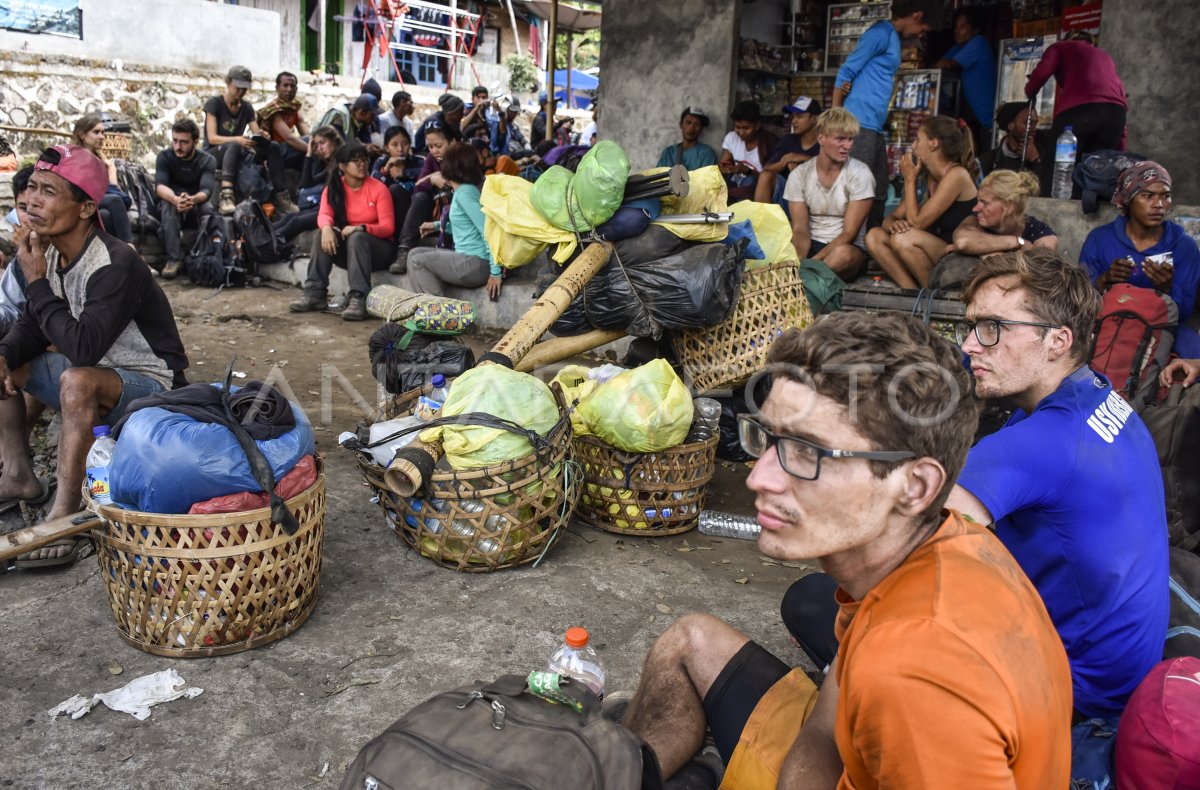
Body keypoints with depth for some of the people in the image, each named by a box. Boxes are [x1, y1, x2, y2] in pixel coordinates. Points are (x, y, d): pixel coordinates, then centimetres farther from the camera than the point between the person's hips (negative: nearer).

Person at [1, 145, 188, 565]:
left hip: (151, 388, -9)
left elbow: (83, 349, -35)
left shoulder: (116, 264, -27)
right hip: (96, 379, 9)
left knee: (78, 380, -36)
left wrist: (37, 280, -26)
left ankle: (64, 519, -30)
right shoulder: (50, 252, -2)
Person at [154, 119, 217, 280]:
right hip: (173, 207, 1)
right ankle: (174, 259, -40)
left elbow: (206, 190, -25)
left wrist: (192, 200, -51)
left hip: (197, 210, -1)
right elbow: (160, 186, -23)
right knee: (167, 204, -35)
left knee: (207, 207, -35)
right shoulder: (164, 157, -7)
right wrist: (175, 199, -49)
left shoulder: (207, 160, -9)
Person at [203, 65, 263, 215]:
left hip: (234, 155, 4)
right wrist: (237, 139, -33)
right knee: (234, 145, -39)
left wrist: (261, 136, -26)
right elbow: (212, 138, -15)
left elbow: (257, 134, 0)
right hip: (212, 154, -4)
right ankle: (226, 194, -56)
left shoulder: (247, 108, 9)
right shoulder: (214, 103, -5)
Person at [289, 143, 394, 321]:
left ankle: (358, 299, -47)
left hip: (377, 248, -3)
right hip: (346, 247, 4)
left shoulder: (378, 188, -8)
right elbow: (324, 214, -14)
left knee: (356, 238, -34)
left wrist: (360, 228, -32)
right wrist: (327, 228, -38)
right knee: (323, 236, -24)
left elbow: (388, 227, -15)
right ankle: (315, 294, -28)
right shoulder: (333, 187, 3)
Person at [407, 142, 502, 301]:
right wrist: (438, 225, 28)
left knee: (416, 262, -3)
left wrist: (495, 271, -25)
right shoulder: (468, 189, 14)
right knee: (415, 253, 12)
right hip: (470, 258, 10)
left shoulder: (464, 193, -15)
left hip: (476, 264, -10)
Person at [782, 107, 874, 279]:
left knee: (842, 254, -38)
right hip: (811, 246, 1)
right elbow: (800, 230, -6)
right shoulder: (799, 175, -1)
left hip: (847, 248, -1)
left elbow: (848, 234, -12)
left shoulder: (859, 174, -8)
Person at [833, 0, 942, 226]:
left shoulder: (893, 37, 22)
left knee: (878, 193, 11)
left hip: (874, 126, 9)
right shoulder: (882, 32, -6)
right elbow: (846, 72, -10)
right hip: (860, 123, -9)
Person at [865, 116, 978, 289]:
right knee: (875, 236, -5)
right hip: (935, 254, 8)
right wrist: (893, 223, -15)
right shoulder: (929, 178, 12)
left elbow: (916, 223, -17)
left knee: (904, 239, -30)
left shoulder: (957, 175, -13)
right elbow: (891, 218, 10)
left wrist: (909, 179, -8)